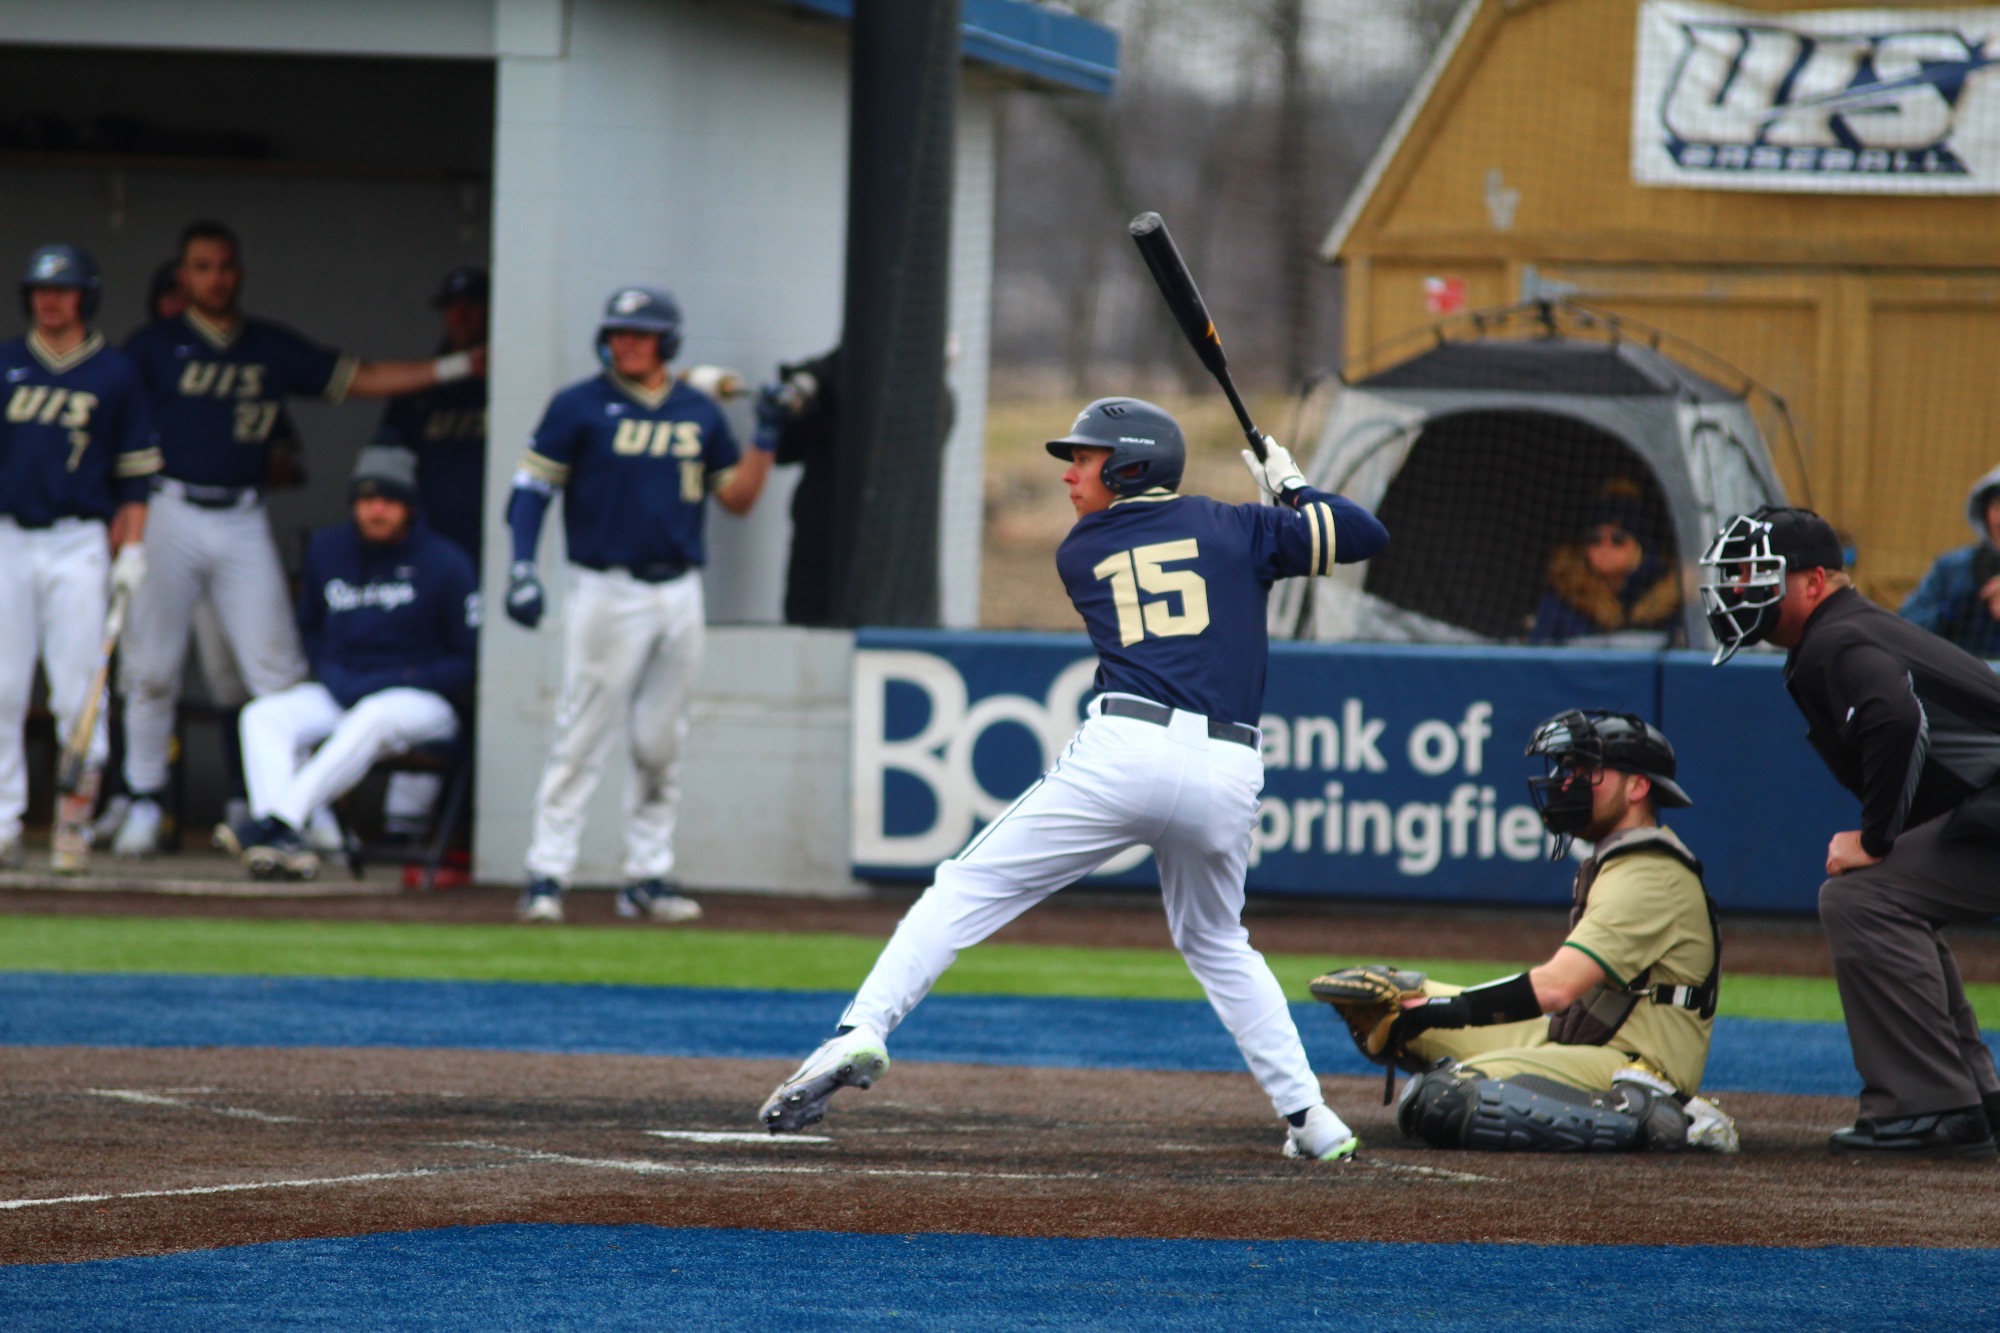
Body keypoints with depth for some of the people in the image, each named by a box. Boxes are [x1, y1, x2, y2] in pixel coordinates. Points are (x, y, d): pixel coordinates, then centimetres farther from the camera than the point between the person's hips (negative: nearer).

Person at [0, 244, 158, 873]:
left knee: (77, 690, -5)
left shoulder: (114, 373, 6)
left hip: (79, 544, -2)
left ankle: (74, 823, 1)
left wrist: (132, 550, -2)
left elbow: (136, 472, 6)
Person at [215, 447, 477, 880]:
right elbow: (309, 629, 23)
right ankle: (285, 843, -44)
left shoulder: (446, 564, -7)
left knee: (372, 718, -39)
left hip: (421, 701, -5)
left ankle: (276, 822, -51)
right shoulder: (327, 549, 9)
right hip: (340, 692, 5)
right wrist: (330, 674, 2)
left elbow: (469, 661, -5)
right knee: (263, 715, -22)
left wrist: (397, 681, -16)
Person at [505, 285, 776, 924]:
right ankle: (547, 875, -5)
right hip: (607, 594, -4)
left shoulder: (699, 412, 10)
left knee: (660, 745, 7)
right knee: (582, 739, -7)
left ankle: (648, 877, 14)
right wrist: (522, 570, -13)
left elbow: (738, 497, 13)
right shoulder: (579, 406, -1)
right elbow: (531, 486, -2)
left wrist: (766, 436, 0)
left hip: (679, 592, 4)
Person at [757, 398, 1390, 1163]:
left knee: (969, 889, 1)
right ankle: (1309, 1116, 19)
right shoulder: (1234, 530, 18)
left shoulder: (1079, 555, 18)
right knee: (1216, 943, 26)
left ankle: (860, 1031, -16)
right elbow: (1364, 536, 20)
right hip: (1227, 776, 3)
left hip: (1122, 753, -3)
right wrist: (1291, 490, 38)